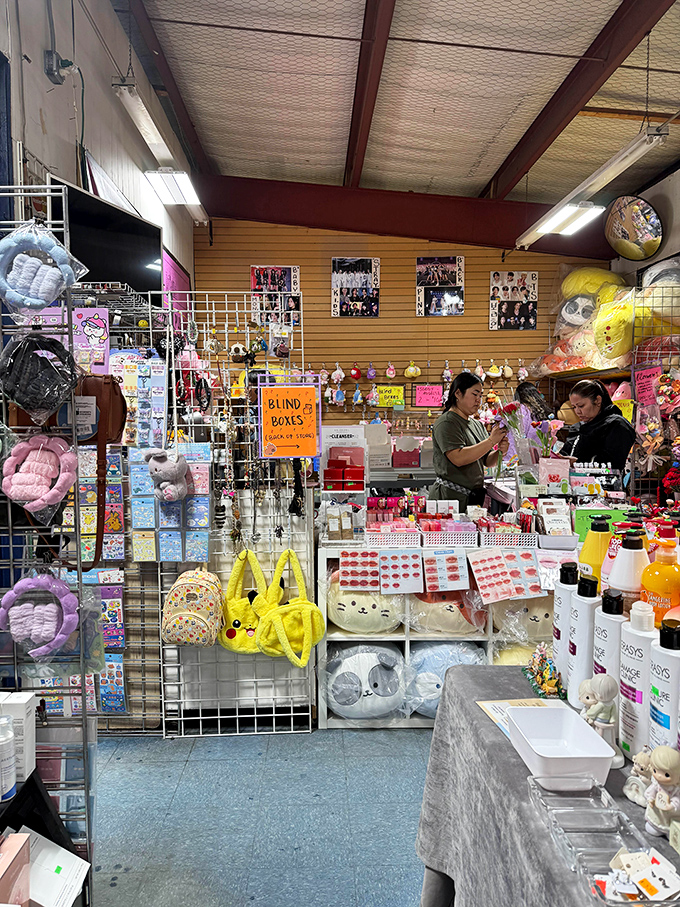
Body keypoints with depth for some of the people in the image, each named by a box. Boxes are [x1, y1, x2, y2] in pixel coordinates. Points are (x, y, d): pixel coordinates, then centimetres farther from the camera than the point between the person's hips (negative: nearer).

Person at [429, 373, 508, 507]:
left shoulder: (477, 425, 15)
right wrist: (491, 440, -20)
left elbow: (487, 461, 16)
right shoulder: (446, 423, -9)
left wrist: (500, 452, -6)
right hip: (451, 496, -7)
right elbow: (458, 458, -23)